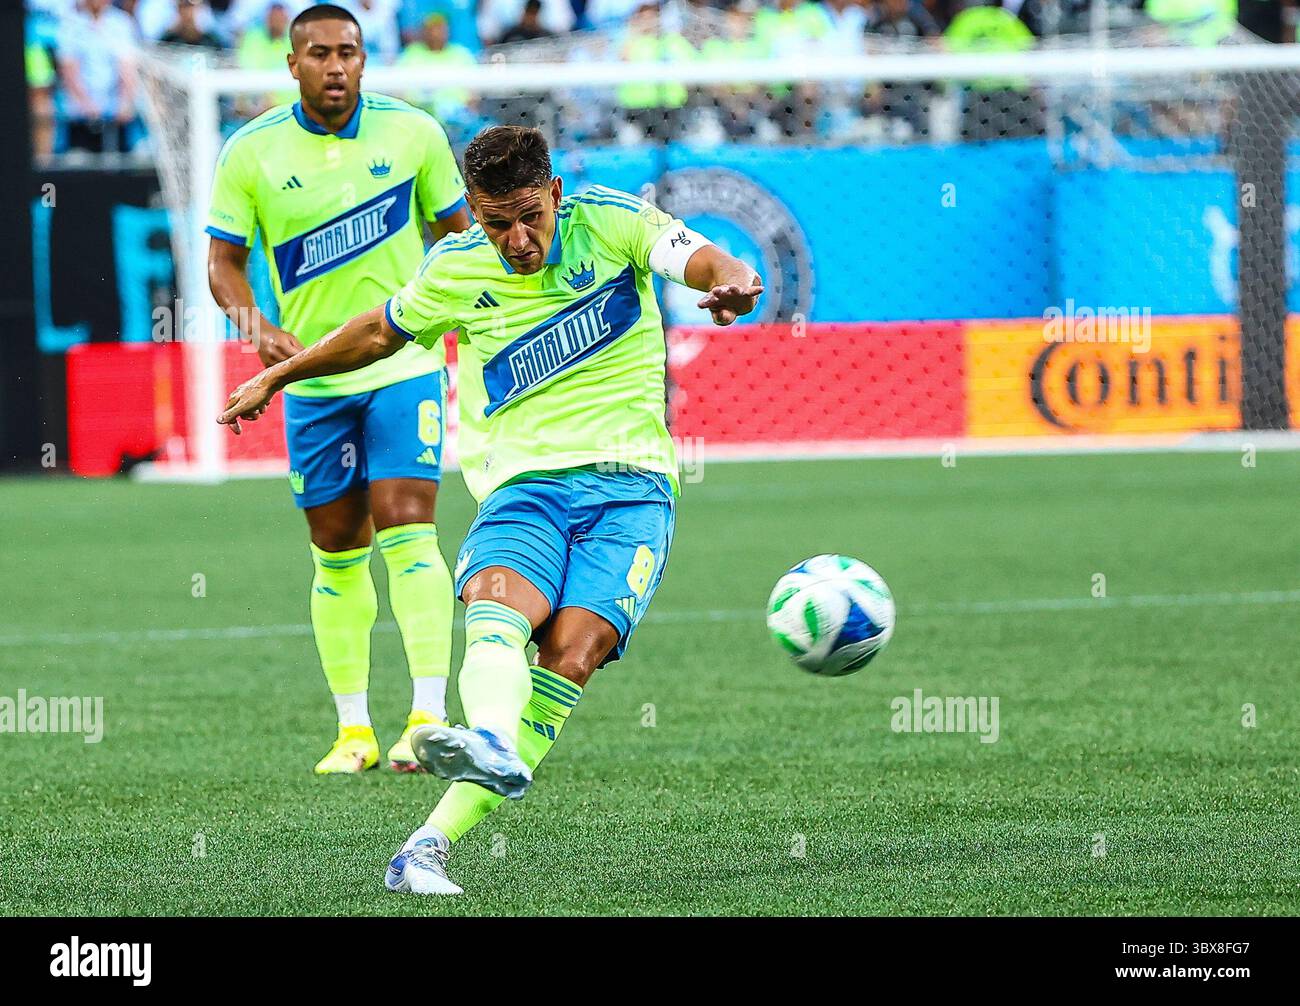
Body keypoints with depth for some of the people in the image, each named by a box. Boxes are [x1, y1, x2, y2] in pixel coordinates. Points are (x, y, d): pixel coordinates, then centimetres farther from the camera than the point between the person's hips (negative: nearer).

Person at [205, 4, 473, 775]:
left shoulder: (413, 133, -2)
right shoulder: (251, 153, -3)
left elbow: (458, 233, 9)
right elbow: (224, 259, 2)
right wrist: (256, 324, -16)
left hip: (405, 366, -2)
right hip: (312, 374, 2)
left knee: (407, 534, -14)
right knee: (337, 557, 7)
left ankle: (429, 715, -16)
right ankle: (354, 728, 15)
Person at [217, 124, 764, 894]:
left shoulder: (610, 222, 1)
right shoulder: (456, 270, 8)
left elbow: (707, 262, -11)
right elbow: (380, 332, 27)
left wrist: (732, 283, -35)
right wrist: (278, 376, 36)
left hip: (629, 485, -2)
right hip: (524, 482, 2)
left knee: (572, 654, -23)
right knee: (498, 611, -32)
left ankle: (435, 841, -28)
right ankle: (492, 746, -63)